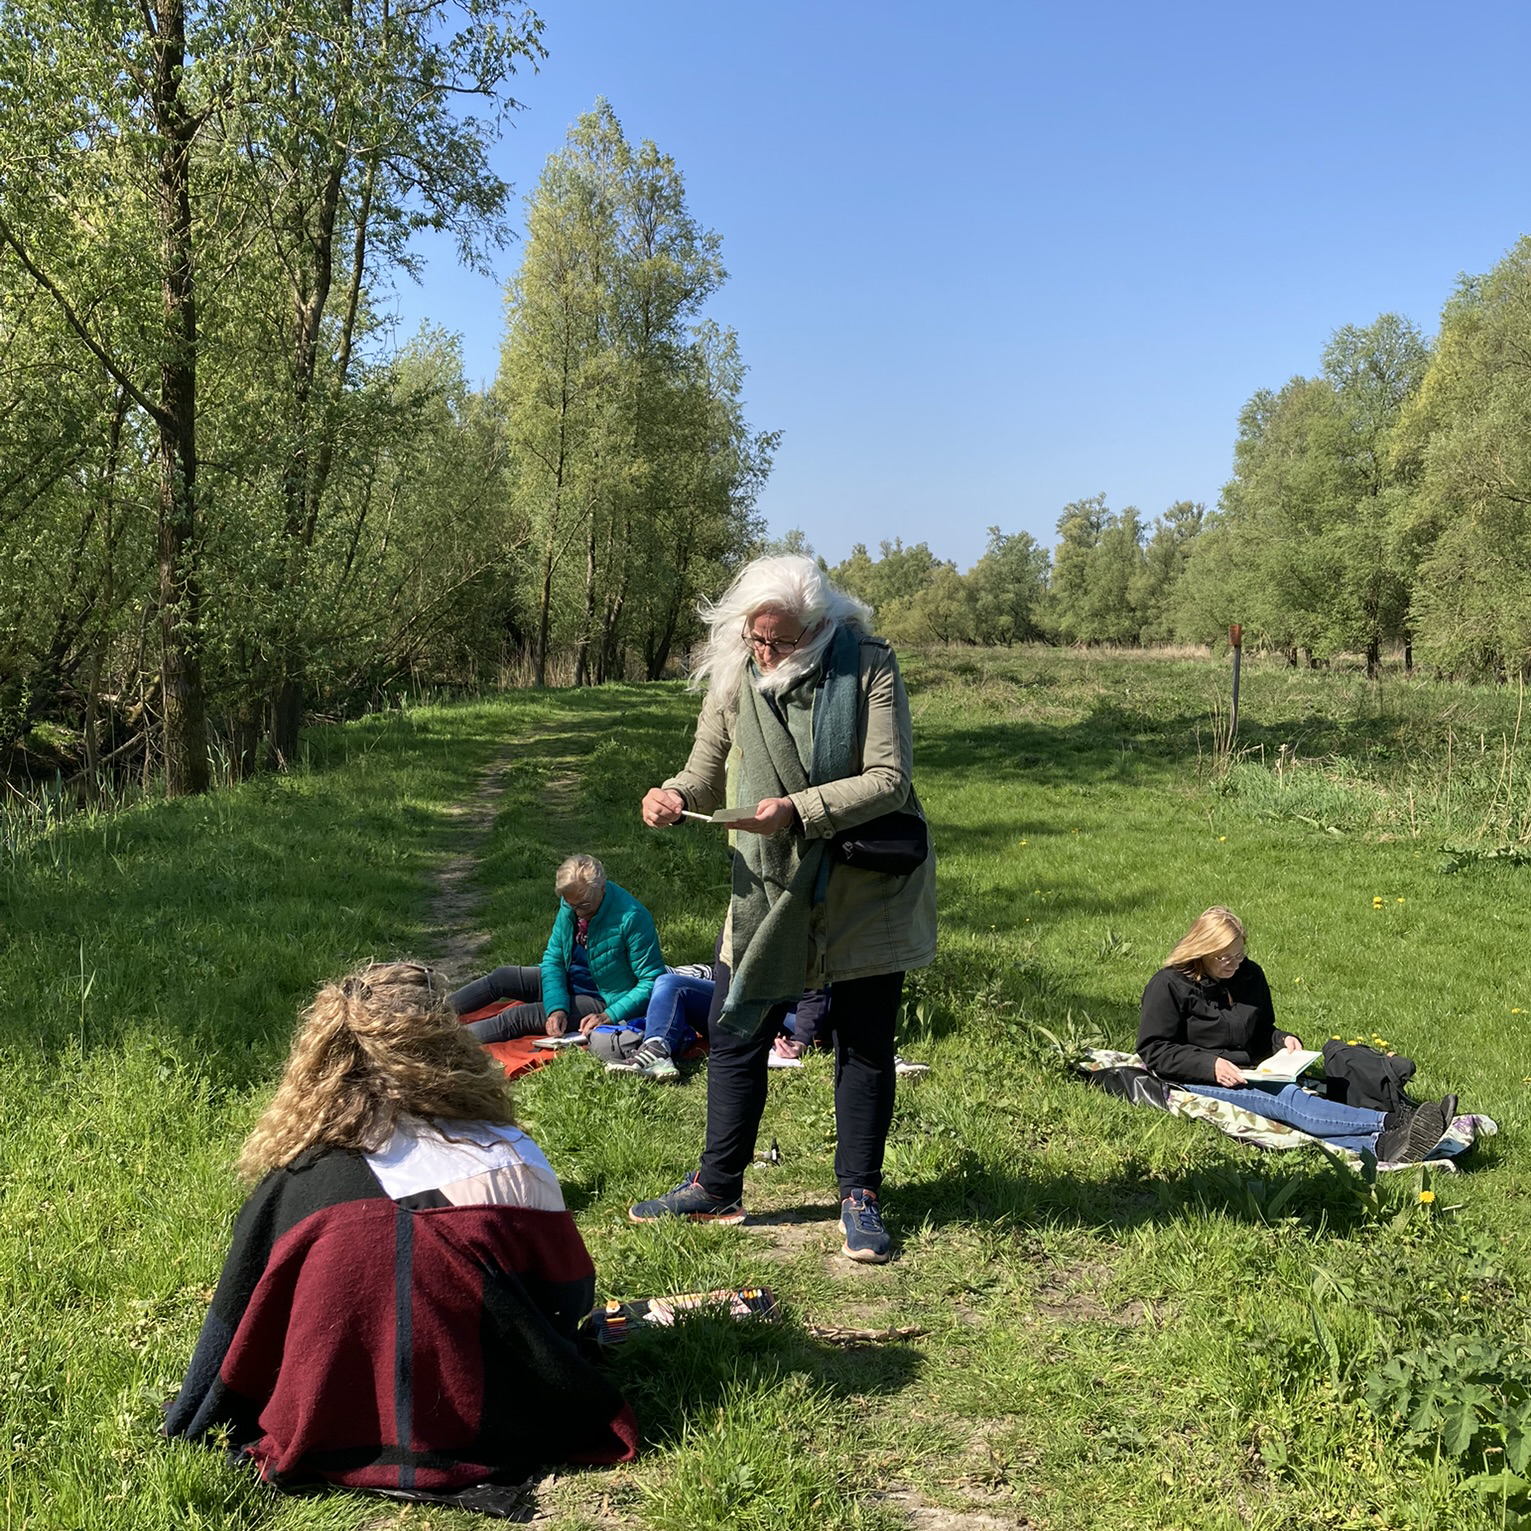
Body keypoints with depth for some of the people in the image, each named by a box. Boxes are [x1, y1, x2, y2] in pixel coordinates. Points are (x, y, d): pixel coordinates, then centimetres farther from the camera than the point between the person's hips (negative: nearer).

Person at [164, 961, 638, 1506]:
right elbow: (570, 1298, 3)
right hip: (493, 1434, 2)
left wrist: (195, 1421, 21)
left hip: (338, 1446, -2)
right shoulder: (515, 1159, -9)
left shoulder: (297, 1184, -11)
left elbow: (238, 1320, 1)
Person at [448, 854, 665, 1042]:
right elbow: (553, 958, -5)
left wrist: (609, 1016, -30)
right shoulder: (570, 904, -10)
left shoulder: (632, 918, -29)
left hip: (605, 1001, -7)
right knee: (501, 978, -1)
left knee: (521, 1016, -21)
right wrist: (557, 1008, -21)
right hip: (569, 984, 8)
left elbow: (651, 981, -24)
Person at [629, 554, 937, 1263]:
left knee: (865, 1044, 7)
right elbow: (707, 776, 5)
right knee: (734, 1032, 9)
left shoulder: (868, 666, -14)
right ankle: (717, 1187, 24)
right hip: (767, 885, 4)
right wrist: (674, 796, -18)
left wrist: (798, 811, -29)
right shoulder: (733, 678, -3)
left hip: (867, 886, -3)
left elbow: (888, 779, -19)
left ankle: (860, 1197, 21)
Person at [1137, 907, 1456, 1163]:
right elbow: (1154, 1051, -10)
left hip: (1250, 1075, 6)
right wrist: (1210, 1065, -22)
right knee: (1286, 1101, -32)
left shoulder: (1249, 975, 14)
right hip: (1196, 1083, -6)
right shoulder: (1169, 986, -6)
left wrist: (1283, 1040, 3)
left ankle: (1379, 1145, -58)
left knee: (1291, 1095, -32)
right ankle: (1392, 1124, -53)